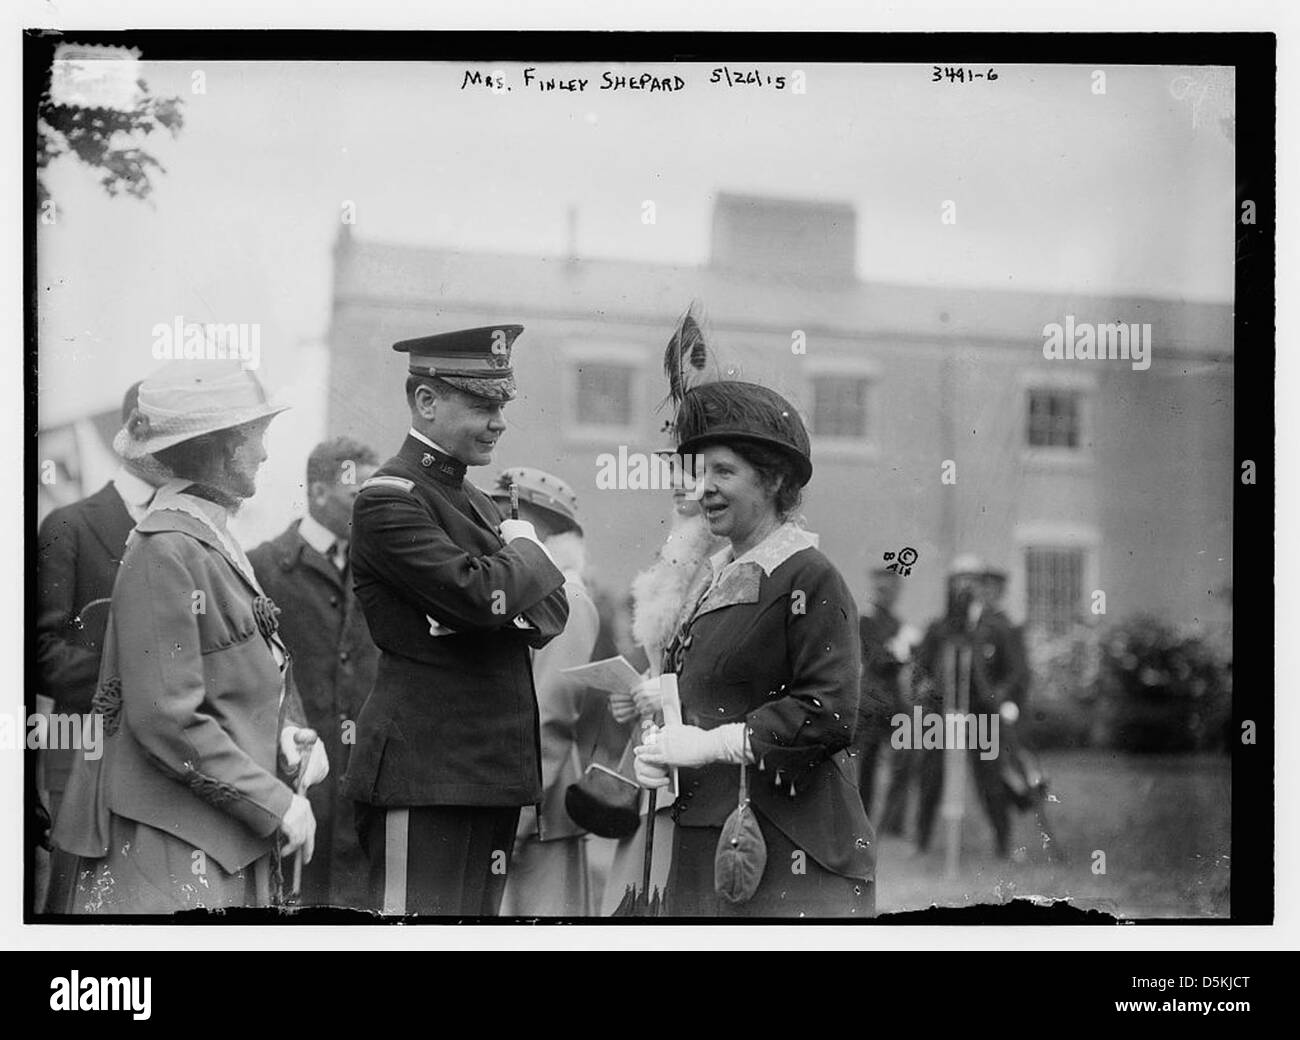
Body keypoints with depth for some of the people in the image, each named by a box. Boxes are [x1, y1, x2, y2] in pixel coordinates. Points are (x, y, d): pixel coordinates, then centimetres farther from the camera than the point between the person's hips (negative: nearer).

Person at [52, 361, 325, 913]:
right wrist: (274, 802, -16)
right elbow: (166, 717, -20)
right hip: (169, 837, -9)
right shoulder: (165, 550, -15)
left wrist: (289, 733, 1)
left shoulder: (213, 536, 14)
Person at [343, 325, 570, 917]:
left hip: (492, 775, 9)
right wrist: (525, 552, -2)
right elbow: (479, 595, -23)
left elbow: (552, 612, 12)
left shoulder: (479, 505, 20)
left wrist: (504, 607, -10)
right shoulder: (389, 500, -10)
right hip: (422, 773, -9)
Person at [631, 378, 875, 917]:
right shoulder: (719, 575, 16)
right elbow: (684, 687, 24)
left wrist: (711, 744, -16)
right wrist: (655, 747, 2)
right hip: (703, 840, 8)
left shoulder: (810, 579, -10)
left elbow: (830, 715, -18)